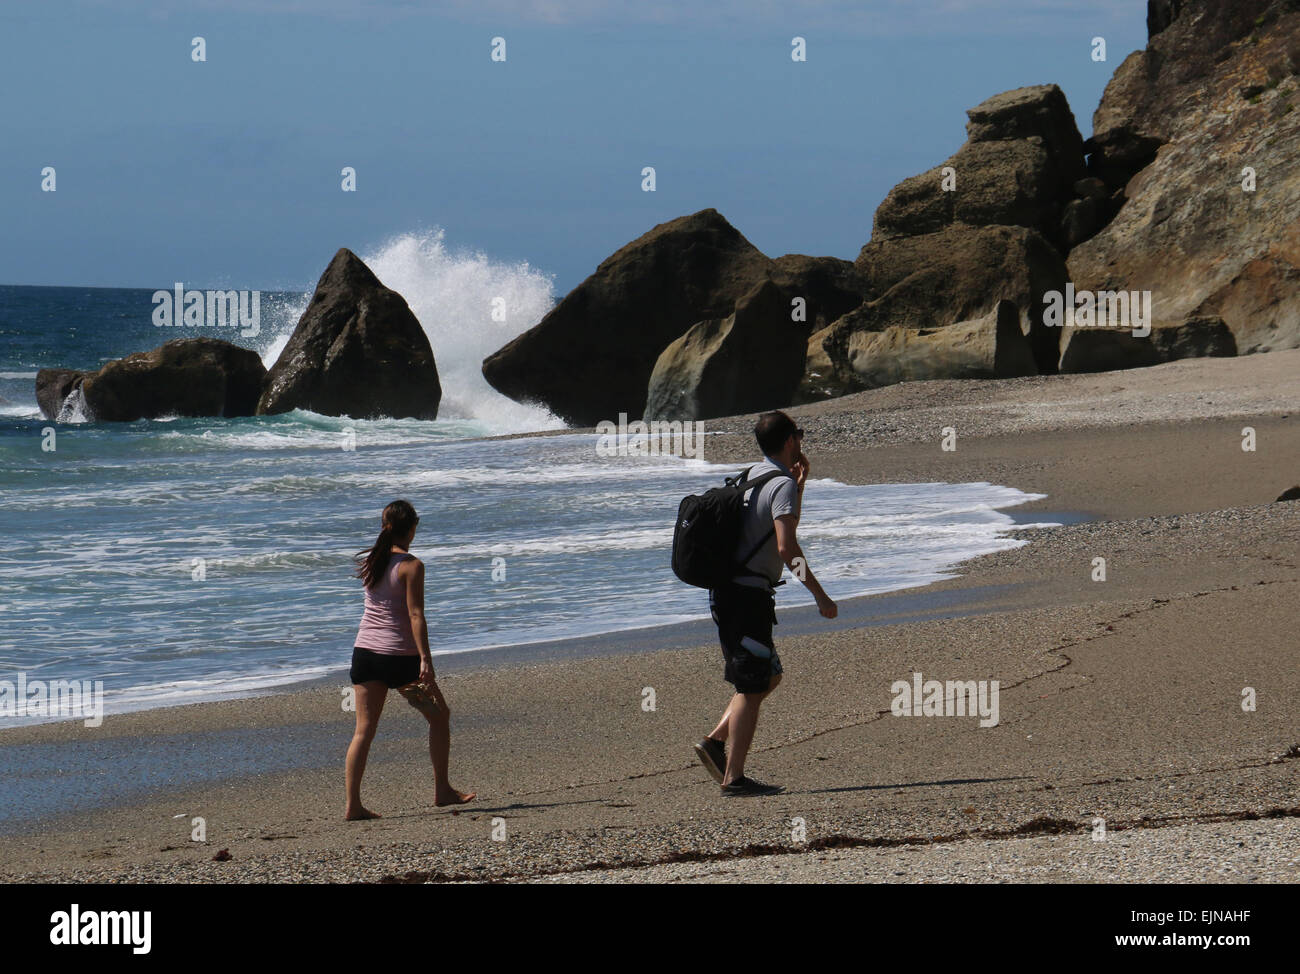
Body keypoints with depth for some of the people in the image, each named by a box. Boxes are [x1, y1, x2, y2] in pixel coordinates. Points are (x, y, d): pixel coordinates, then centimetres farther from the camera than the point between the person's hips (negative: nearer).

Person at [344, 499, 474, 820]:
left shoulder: (368, 561, 6)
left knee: (364, 729, 4)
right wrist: (425, 659, -19)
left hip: (365, 650, 5)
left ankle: (353, 804, -5)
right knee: (439, 715, 15)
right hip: (399, 655, -5)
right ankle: (442, 790, 18)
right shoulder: (411, 566, -12)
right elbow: (415, 615, -18)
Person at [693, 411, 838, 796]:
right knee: (751, 687, -5)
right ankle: (734, 777, -6)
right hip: (749, 595, -9)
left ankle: (715, 742, 12)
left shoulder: (753, 475, 16)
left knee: (769, 675, 20)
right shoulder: (781, 485, -13)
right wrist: (820, 595, -22)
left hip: (725, 592, 9)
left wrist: (800, 483, 24)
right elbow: (787, 547, -24)